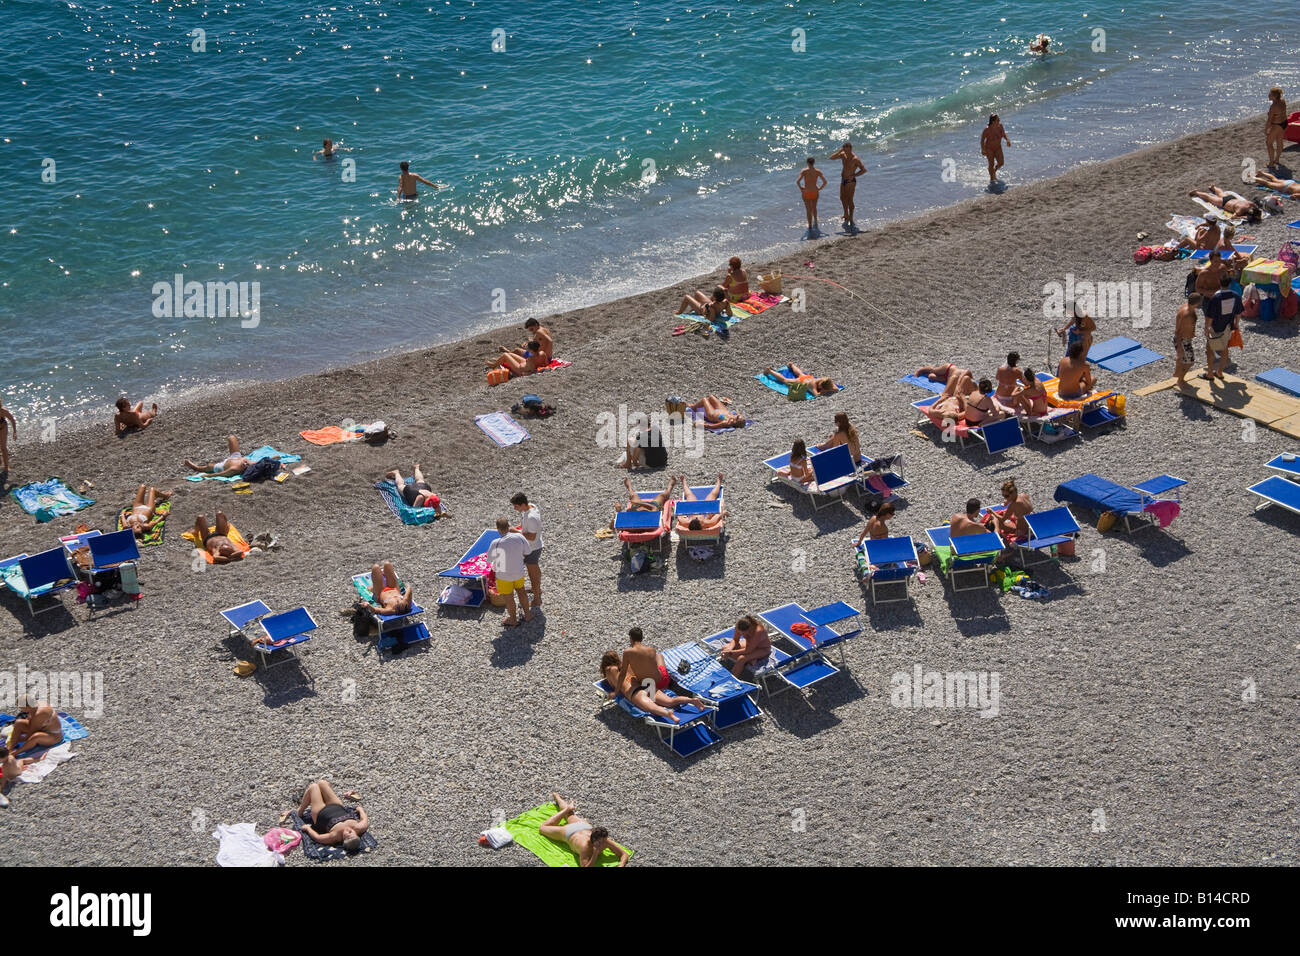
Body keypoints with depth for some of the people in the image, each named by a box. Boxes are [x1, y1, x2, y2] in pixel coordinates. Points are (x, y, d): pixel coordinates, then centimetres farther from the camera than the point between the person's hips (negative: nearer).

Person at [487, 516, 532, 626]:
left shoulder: (496, 544, -31)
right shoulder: (520, 537, -20)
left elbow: (489, 559, -14)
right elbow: (527, 551, -2)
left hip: (504, 575, -4)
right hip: (519, 571, 4)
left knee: (508, 597, 19)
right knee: (521, 591, 28)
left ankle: (513, 619, 39)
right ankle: (528, 614, 46)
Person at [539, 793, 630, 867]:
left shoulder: (605, 841, -40)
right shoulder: (585, 846, -49)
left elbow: (625, 854, -34)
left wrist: (621, 866, -53)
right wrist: (595, 855, -60)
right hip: (569, 833, -4)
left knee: (570, 816, 37)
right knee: (542, 828, 22)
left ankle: (557, 797, 62)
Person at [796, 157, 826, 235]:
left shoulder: (804, 171, -12)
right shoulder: (818, 171, -5)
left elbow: (798, 181, -22)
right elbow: (825, 182, -8)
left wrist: (801, 189, -6)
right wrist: (819, 188, 6)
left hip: (806, 192, -3)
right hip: (815, 192, 3)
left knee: (809, 210, 6)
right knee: (814, 208, 28)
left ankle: (810, 228, 7)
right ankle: (815, 223, 31)